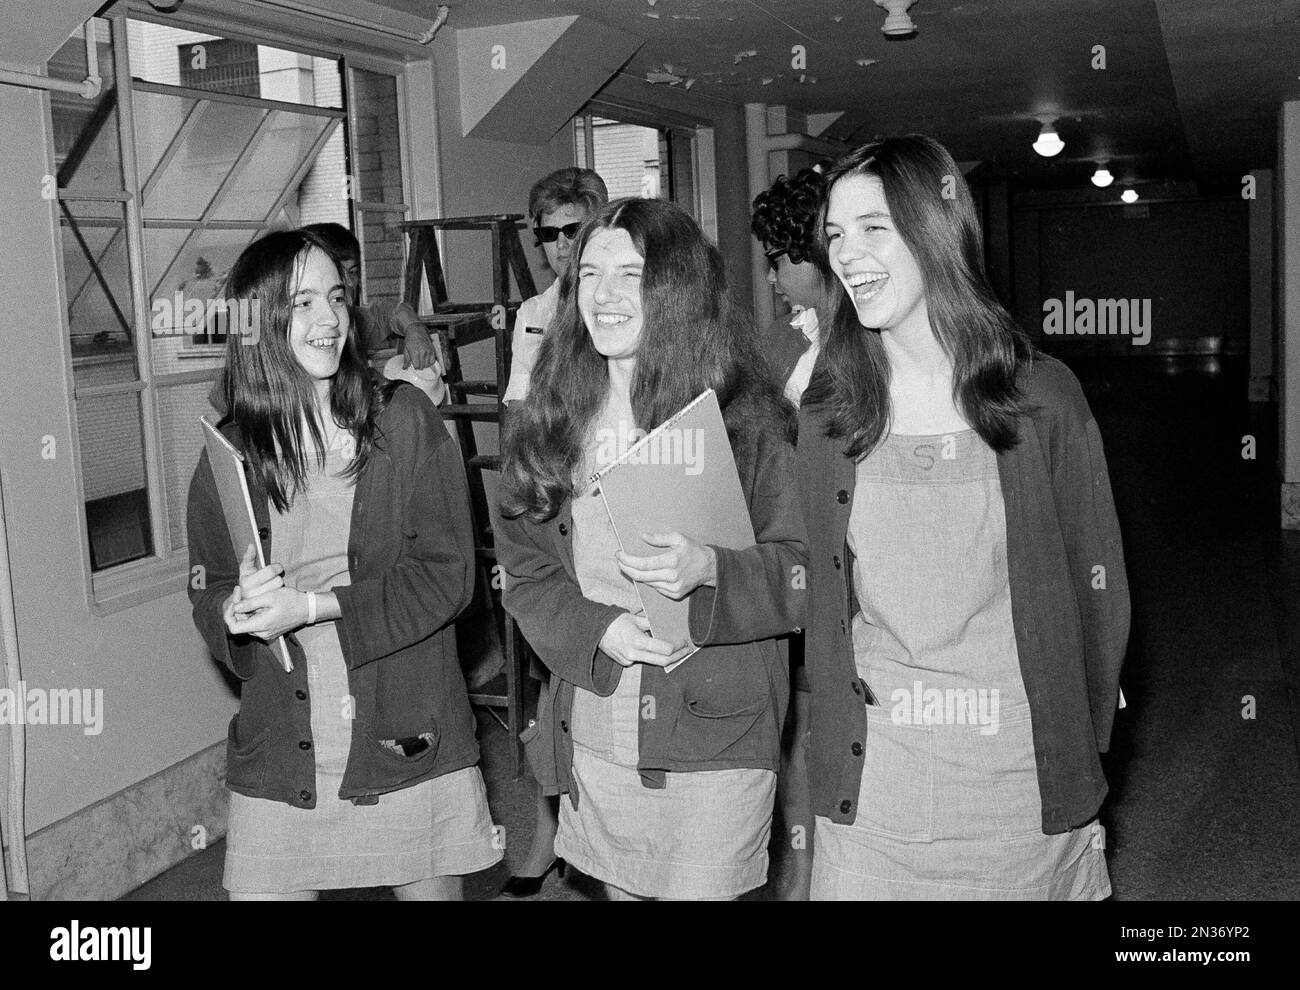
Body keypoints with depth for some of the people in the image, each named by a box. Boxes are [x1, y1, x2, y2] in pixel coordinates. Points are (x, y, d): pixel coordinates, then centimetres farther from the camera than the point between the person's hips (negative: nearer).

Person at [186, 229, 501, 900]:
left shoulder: (404, 420, -5)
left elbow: (449, 573, -10)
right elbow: (207, 594, 9)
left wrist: (312, 606, -17)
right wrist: (235, 611, -14)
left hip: (410, 748, -1)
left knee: (433, 890, 13)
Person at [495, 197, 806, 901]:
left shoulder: (744, 417, -9)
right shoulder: (550, 421, 3)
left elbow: (806, 570, -9)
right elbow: (524, 568, 5)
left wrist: (709, 572, -27)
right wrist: (595, 630, -13)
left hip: (714, 741, -4)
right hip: (592, 739, 4)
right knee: (619, 890, 18)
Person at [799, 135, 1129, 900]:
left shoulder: (1042, 397, -5)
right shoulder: (826, 413, 1)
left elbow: (1096, 590, -1)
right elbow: (823, 600, 4)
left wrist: (1080, 763, -2)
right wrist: (834, 758, -1)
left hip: (1023, 784, -1)